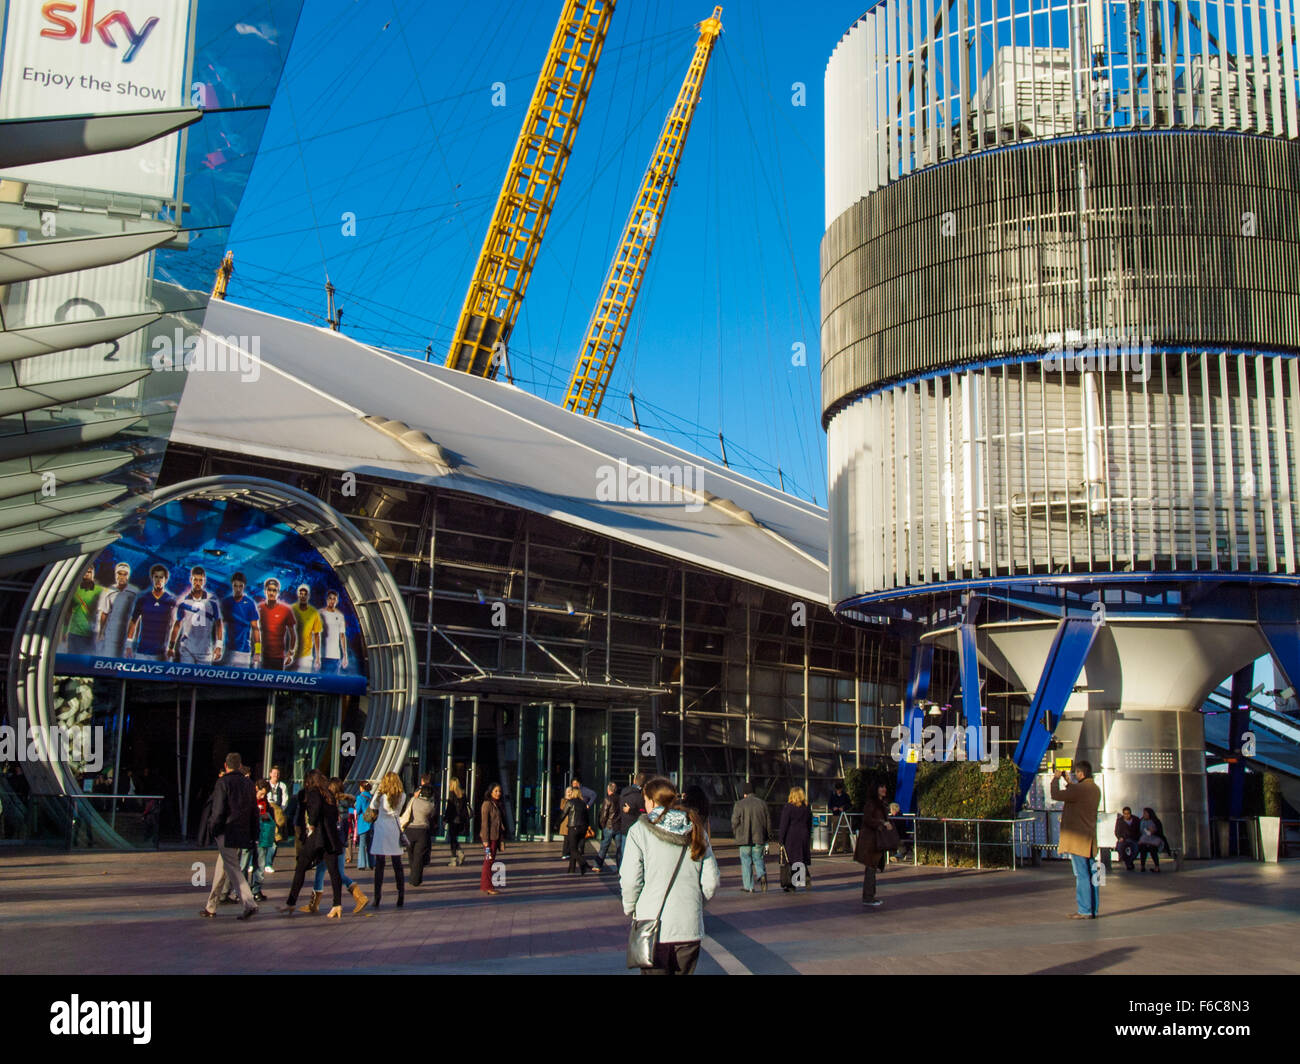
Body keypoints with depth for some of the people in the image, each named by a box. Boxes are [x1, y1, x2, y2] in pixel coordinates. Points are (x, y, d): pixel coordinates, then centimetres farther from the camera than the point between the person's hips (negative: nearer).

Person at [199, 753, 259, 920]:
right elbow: (254, 812, 12)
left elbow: (218, 811, -14)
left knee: (233, 869, -6)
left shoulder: (223, 783, -9)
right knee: (221, 870, 17)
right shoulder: (248, 784, 10)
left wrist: (212, 829, -2)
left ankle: (249, 904, -17)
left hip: (226, 834, -7)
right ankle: (211, 907, 25)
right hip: (242, 834, 7)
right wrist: (253, 834, 18)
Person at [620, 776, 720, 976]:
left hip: (653, 929, -3)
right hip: (690, 929, 3)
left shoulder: (639, 831, -5)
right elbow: (711, 882, 4)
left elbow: (630, 881, -10)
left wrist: (630, 910, 7)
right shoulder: (696, 830, 6)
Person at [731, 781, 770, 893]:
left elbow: (734, 822, -5)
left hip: (745, 838, -2)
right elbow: (768, 821, 7)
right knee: (758, 859, 14)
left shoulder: (739, 804, -4)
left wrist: (737, 834, 11)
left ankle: (749, 886, 5)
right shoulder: (762, 803, 5)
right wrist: (766, 836, 15)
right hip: (759, 838, 2)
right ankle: (762, 875, -13)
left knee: (746, 861, 5)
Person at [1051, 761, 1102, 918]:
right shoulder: (1095, 789, 11)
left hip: (1077, 839, -9)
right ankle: (1092, 909, 15)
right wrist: (1068, 782, 32)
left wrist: (1056, 779, -3)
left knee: (1082, 875, -7)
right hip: (1090, 839, 9)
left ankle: (1084, 911, -6)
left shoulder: (1080, 789, -18)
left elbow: (1056, 795, -19)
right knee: (1091, 874, 10)